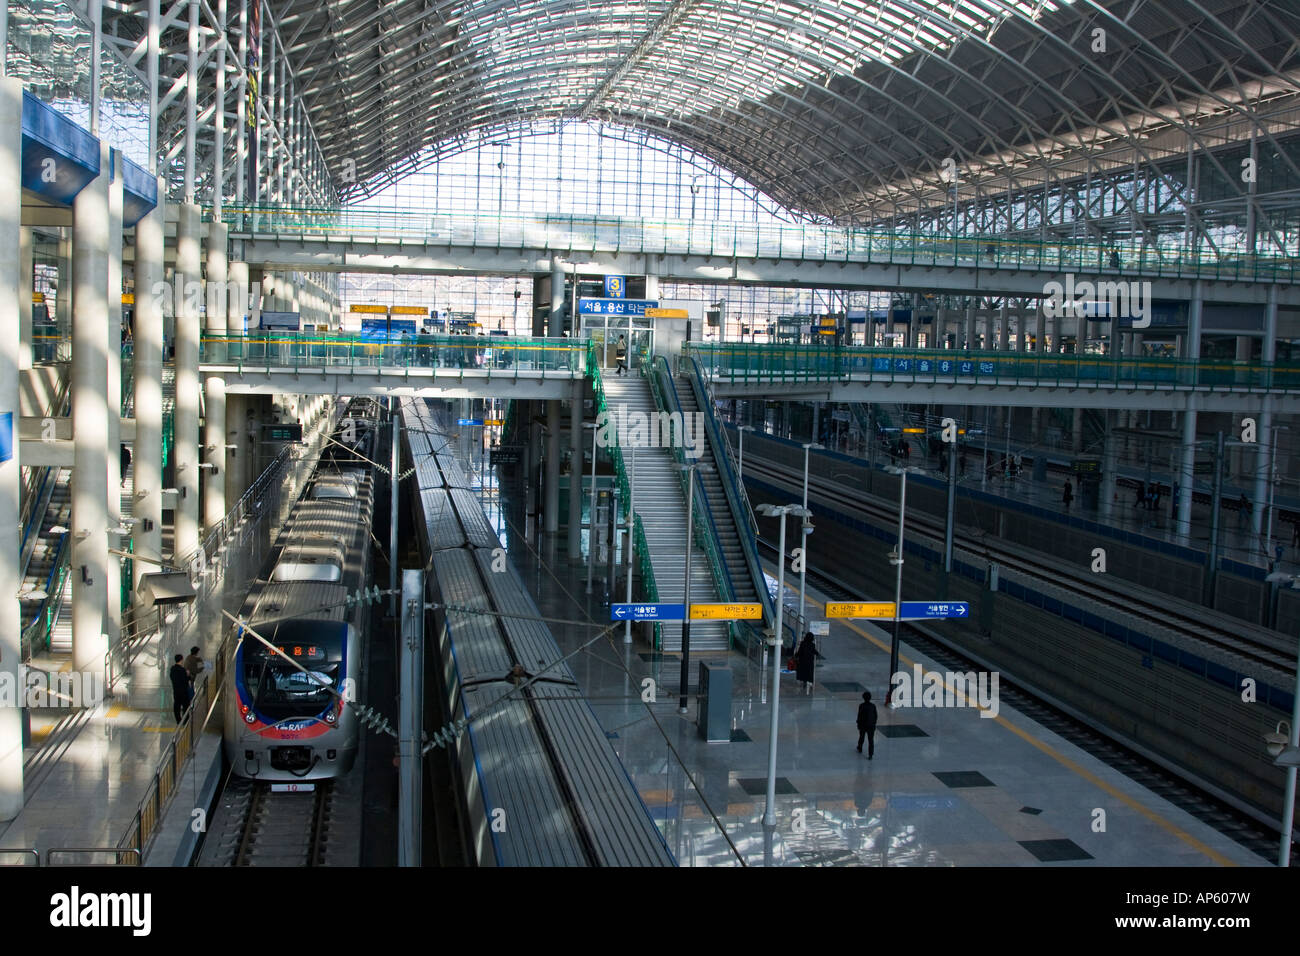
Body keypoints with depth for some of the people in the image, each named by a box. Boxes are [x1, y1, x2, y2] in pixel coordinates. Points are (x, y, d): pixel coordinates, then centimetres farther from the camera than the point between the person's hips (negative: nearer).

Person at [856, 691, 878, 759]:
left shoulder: (861, 706, -15)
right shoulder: (873, 706, -7)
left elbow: (859, 716, -12)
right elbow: (875, 716, 1)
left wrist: (858, 724, 0)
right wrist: (874, 723, 15)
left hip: (863, 725, -1)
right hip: (871, 725, 1)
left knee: (861, 738, 22)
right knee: (871, 740, 3)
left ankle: (859, 749, 42)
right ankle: (870, 754, -3)